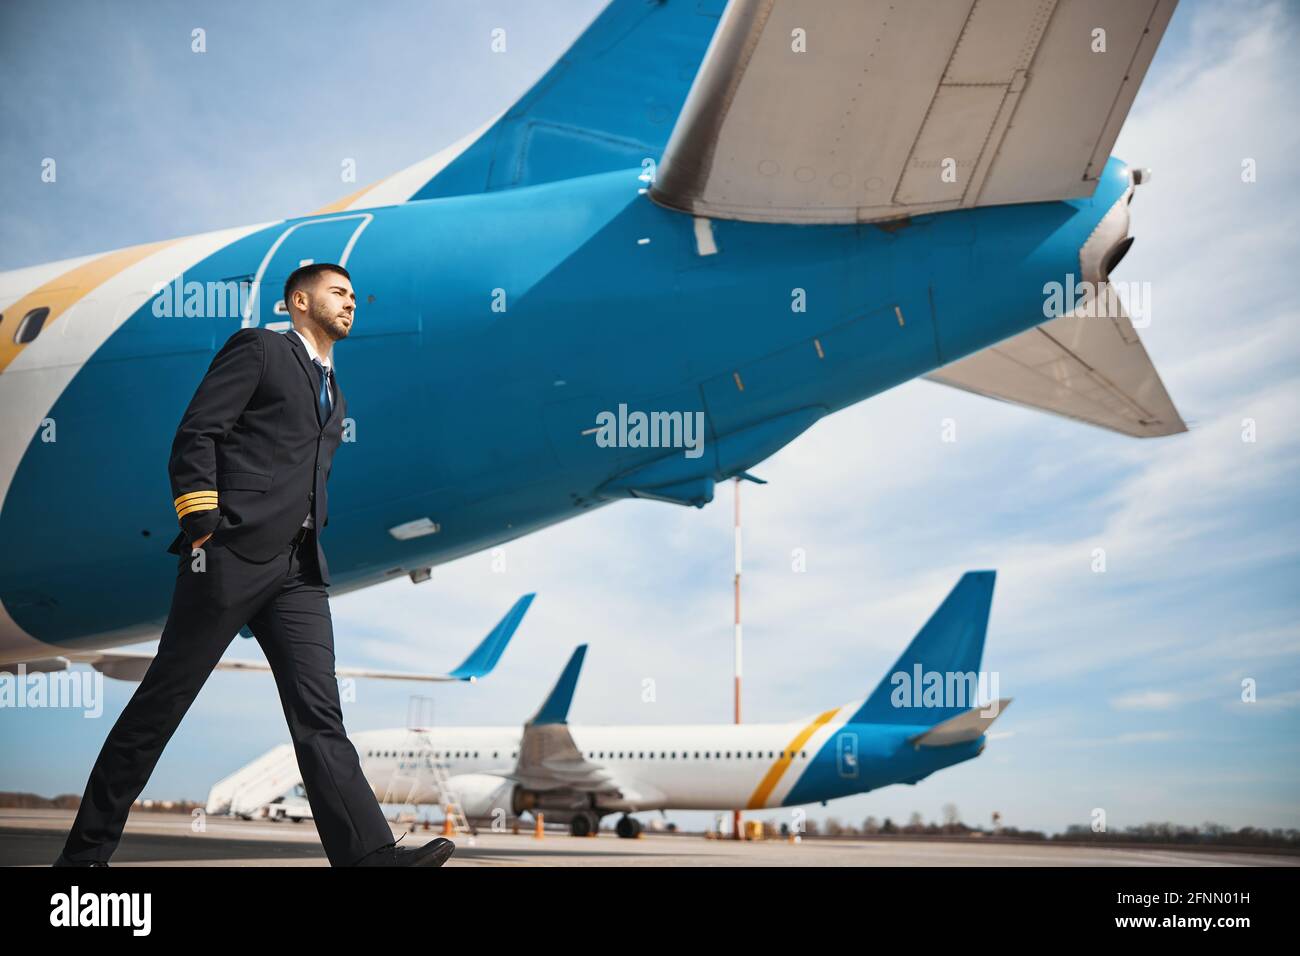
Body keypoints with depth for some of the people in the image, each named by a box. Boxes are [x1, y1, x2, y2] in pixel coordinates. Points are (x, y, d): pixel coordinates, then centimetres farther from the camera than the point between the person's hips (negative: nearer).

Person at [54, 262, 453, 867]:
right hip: (233, 552, -6)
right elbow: (195, 435, -5)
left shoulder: (334, 397, 27)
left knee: (320, 716, -5)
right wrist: (201, 524, -15)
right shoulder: (257, 348, 5)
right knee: (161, 702, 0)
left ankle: (369, 854, -14)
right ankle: (86, 850, 11)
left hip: (299, 570, 7)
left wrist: (311, 548, 15)